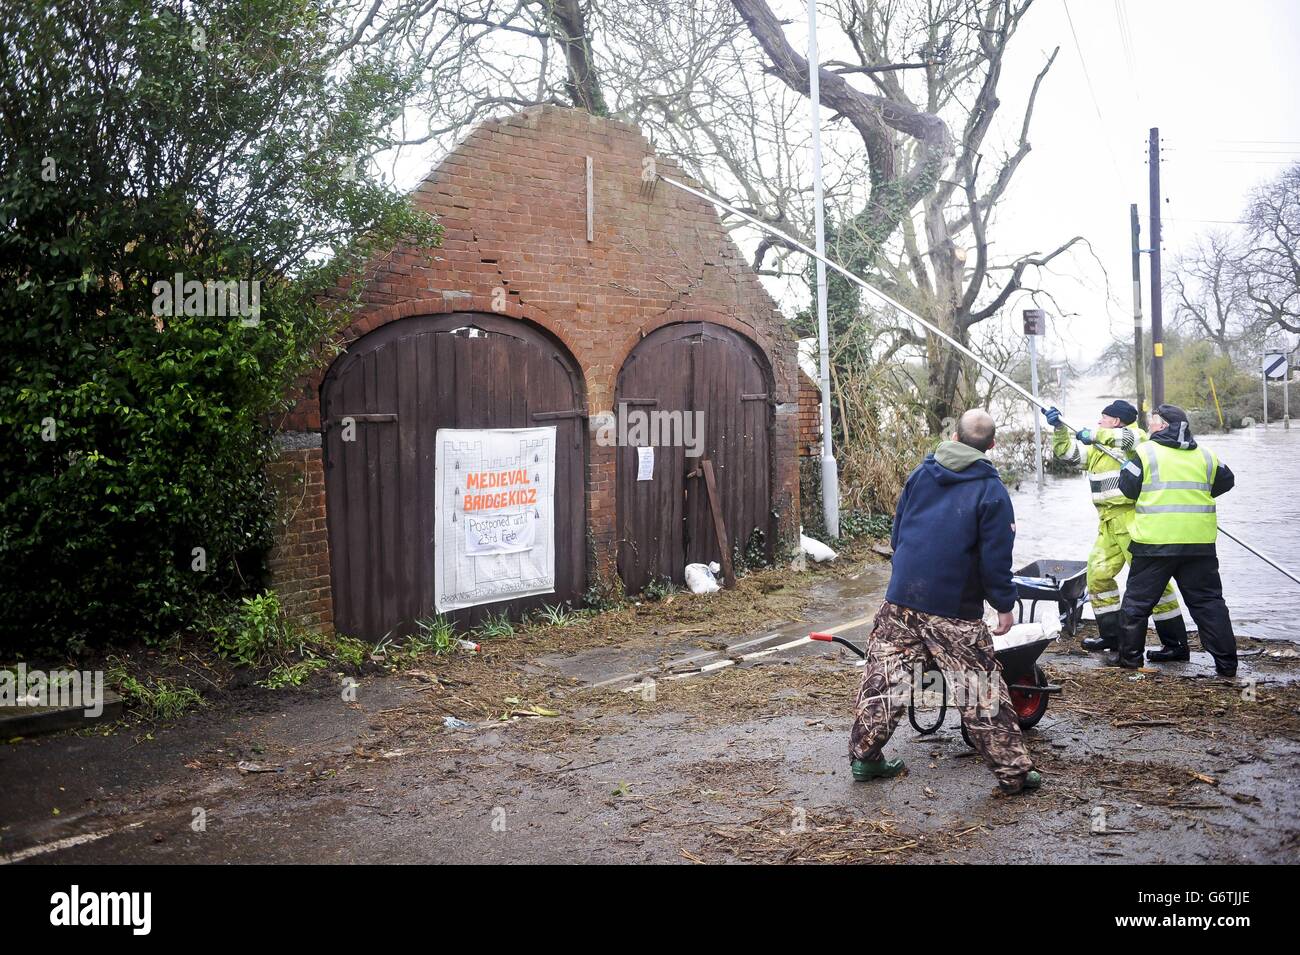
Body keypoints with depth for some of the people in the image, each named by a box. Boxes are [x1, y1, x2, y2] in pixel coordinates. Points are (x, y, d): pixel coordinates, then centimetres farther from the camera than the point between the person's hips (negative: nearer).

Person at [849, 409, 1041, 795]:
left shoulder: (921, 474, 8)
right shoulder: (991, 490, -6)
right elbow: (995, 558, -9)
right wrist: (1005, 604, 2)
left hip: (901, 597, 4)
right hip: (956, 608, -4)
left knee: (883, 677, 12)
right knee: (983, 690, 5)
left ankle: (864, 756, 17)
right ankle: (1013, 770, 12)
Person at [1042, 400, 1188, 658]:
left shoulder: (1135, 438, -6)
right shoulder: (1096, 449, 18)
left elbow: (1130, 437, -29)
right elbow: (1065, 452, 18)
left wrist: (1094, 434, -25)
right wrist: (1058, 428, 3)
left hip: (1133, 520, -9)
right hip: (1109, 522, 9)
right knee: (1097, 574, 10)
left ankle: (1176, 643, -2)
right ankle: (1111, 635, 22)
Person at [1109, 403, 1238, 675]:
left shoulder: (1146, 451, -6)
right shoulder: (1206, 455, 8)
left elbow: (1128, 487, -3)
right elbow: (1226, 482, 20)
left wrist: (1125, 469, 17)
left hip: (1155, 541, -4)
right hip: (1200, 542, 4)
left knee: (1138, 599, 9)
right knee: (1208, 601, 10)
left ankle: (1129, 655, 16)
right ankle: (1226, 661, 9)